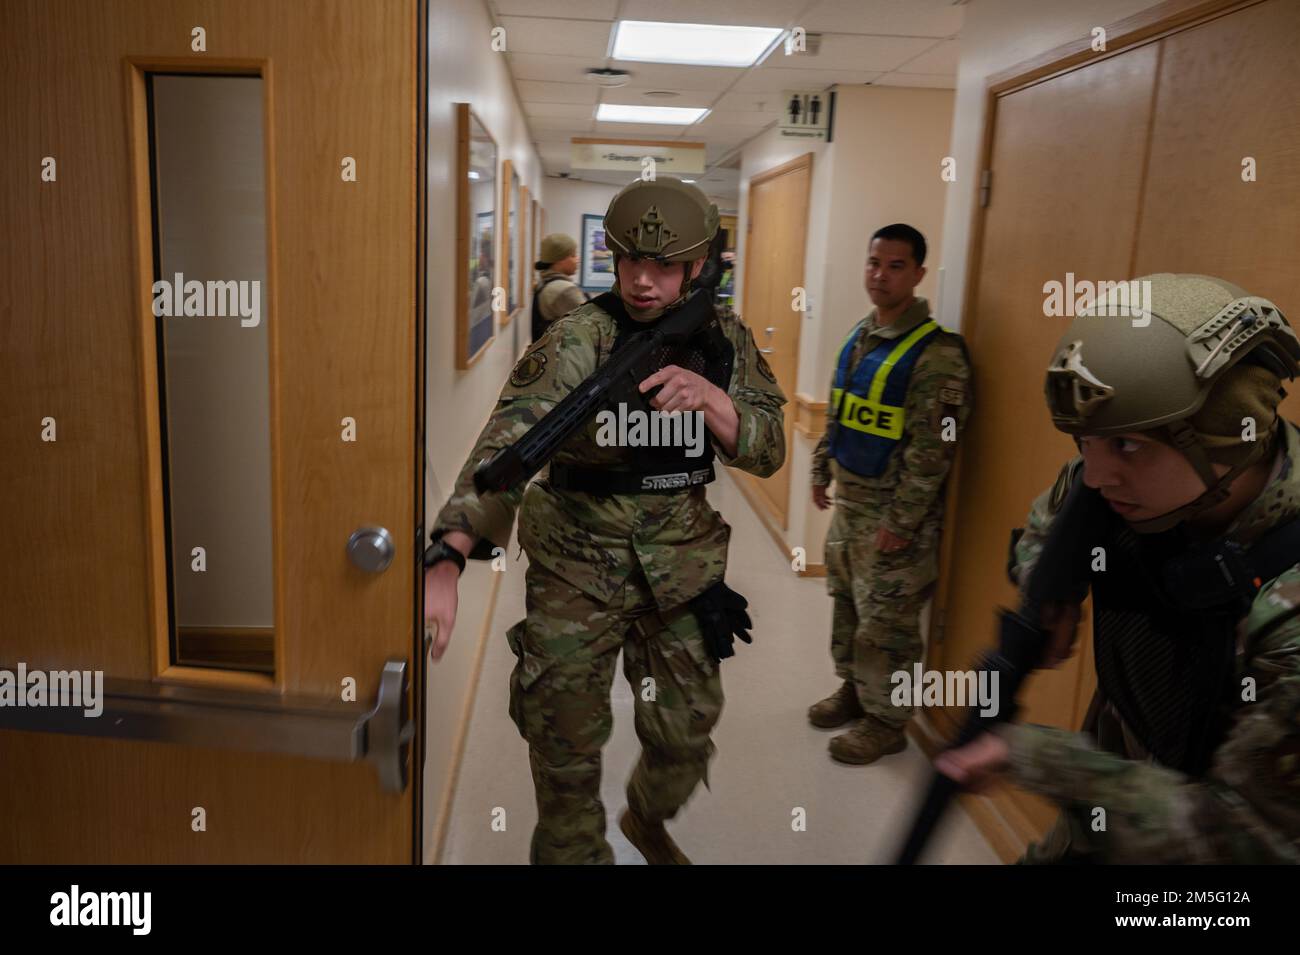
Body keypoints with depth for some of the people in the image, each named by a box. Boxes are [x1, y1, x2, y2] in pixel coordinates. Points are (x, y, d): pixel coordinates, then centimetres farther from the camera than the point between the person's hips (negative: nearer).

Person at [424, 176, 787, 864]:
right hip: (577, 568, -3)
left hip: (682, 566, 4)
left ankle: (647, 819, 49)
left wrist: (708, 394, -24)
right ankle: (573, 853, 36)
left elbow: (767, 452, -4)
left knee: (686, 736, 17)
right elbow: (506, 445, -30)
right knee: (566, 749, 7)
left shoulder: (726, 340, 0)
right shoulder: (578, 339, -16)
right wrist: (446, 560, -45)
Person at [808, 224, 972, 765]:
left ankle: (886, 721, 20)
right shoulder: (859, 337, 8)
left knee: (887, 622, 3)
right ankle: (852, 689, 39)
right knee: (846, 603, 20)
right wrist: (821, 473, 16)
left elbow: (932, 450, -21)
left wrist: (900, 522, -20)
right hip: (848, 502, 8)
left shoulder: (937, 354, -18)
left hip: (893, 515, -8)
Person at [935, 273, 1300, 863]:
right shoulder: (1118, 487, -19)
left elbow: (1246, 838, -31)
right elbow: (1047, 527, 4)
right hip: (1123, 776, 5)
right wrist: (1048, 599, -17)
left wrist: (1032, 756, -33)